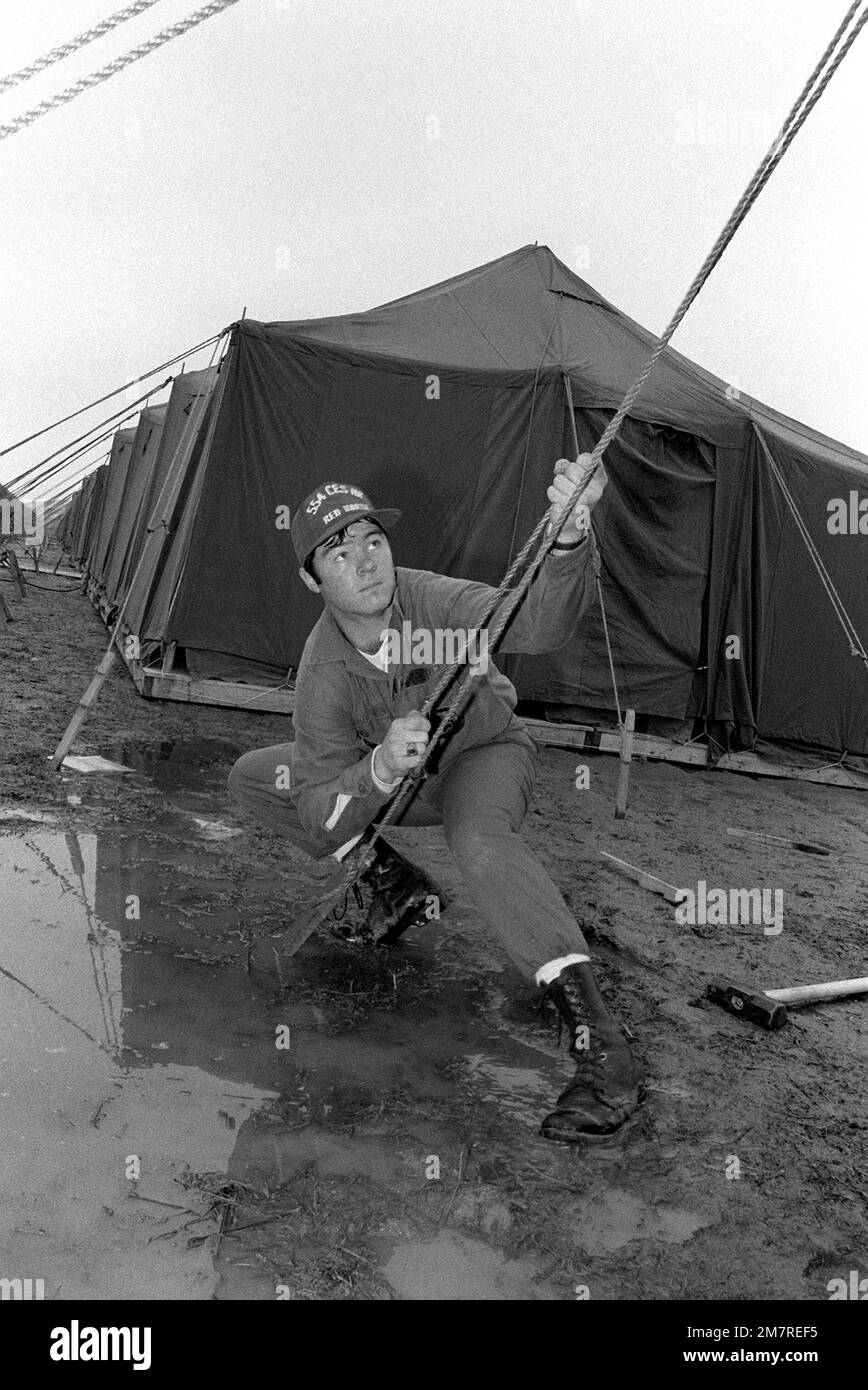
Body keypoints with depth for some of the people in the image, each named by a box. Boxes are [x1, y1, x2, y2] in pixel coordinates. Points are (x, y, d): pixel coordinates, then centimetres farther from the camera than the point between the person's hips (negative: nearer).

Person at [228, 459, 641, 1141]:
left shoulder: (432, 599, -28)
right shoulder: (323, 670, -22)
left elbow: (536, 625, -46)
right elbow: (319, 815, -27)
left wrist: (569, 538, -65)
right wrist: (380, 770, -48)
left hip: (486, 754, -4)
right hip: (387, 773, 4)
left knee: (479, 839, -38)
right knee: (252, 776, -4)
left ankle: (598, 1040, -37)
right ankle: (398, 886, 5)